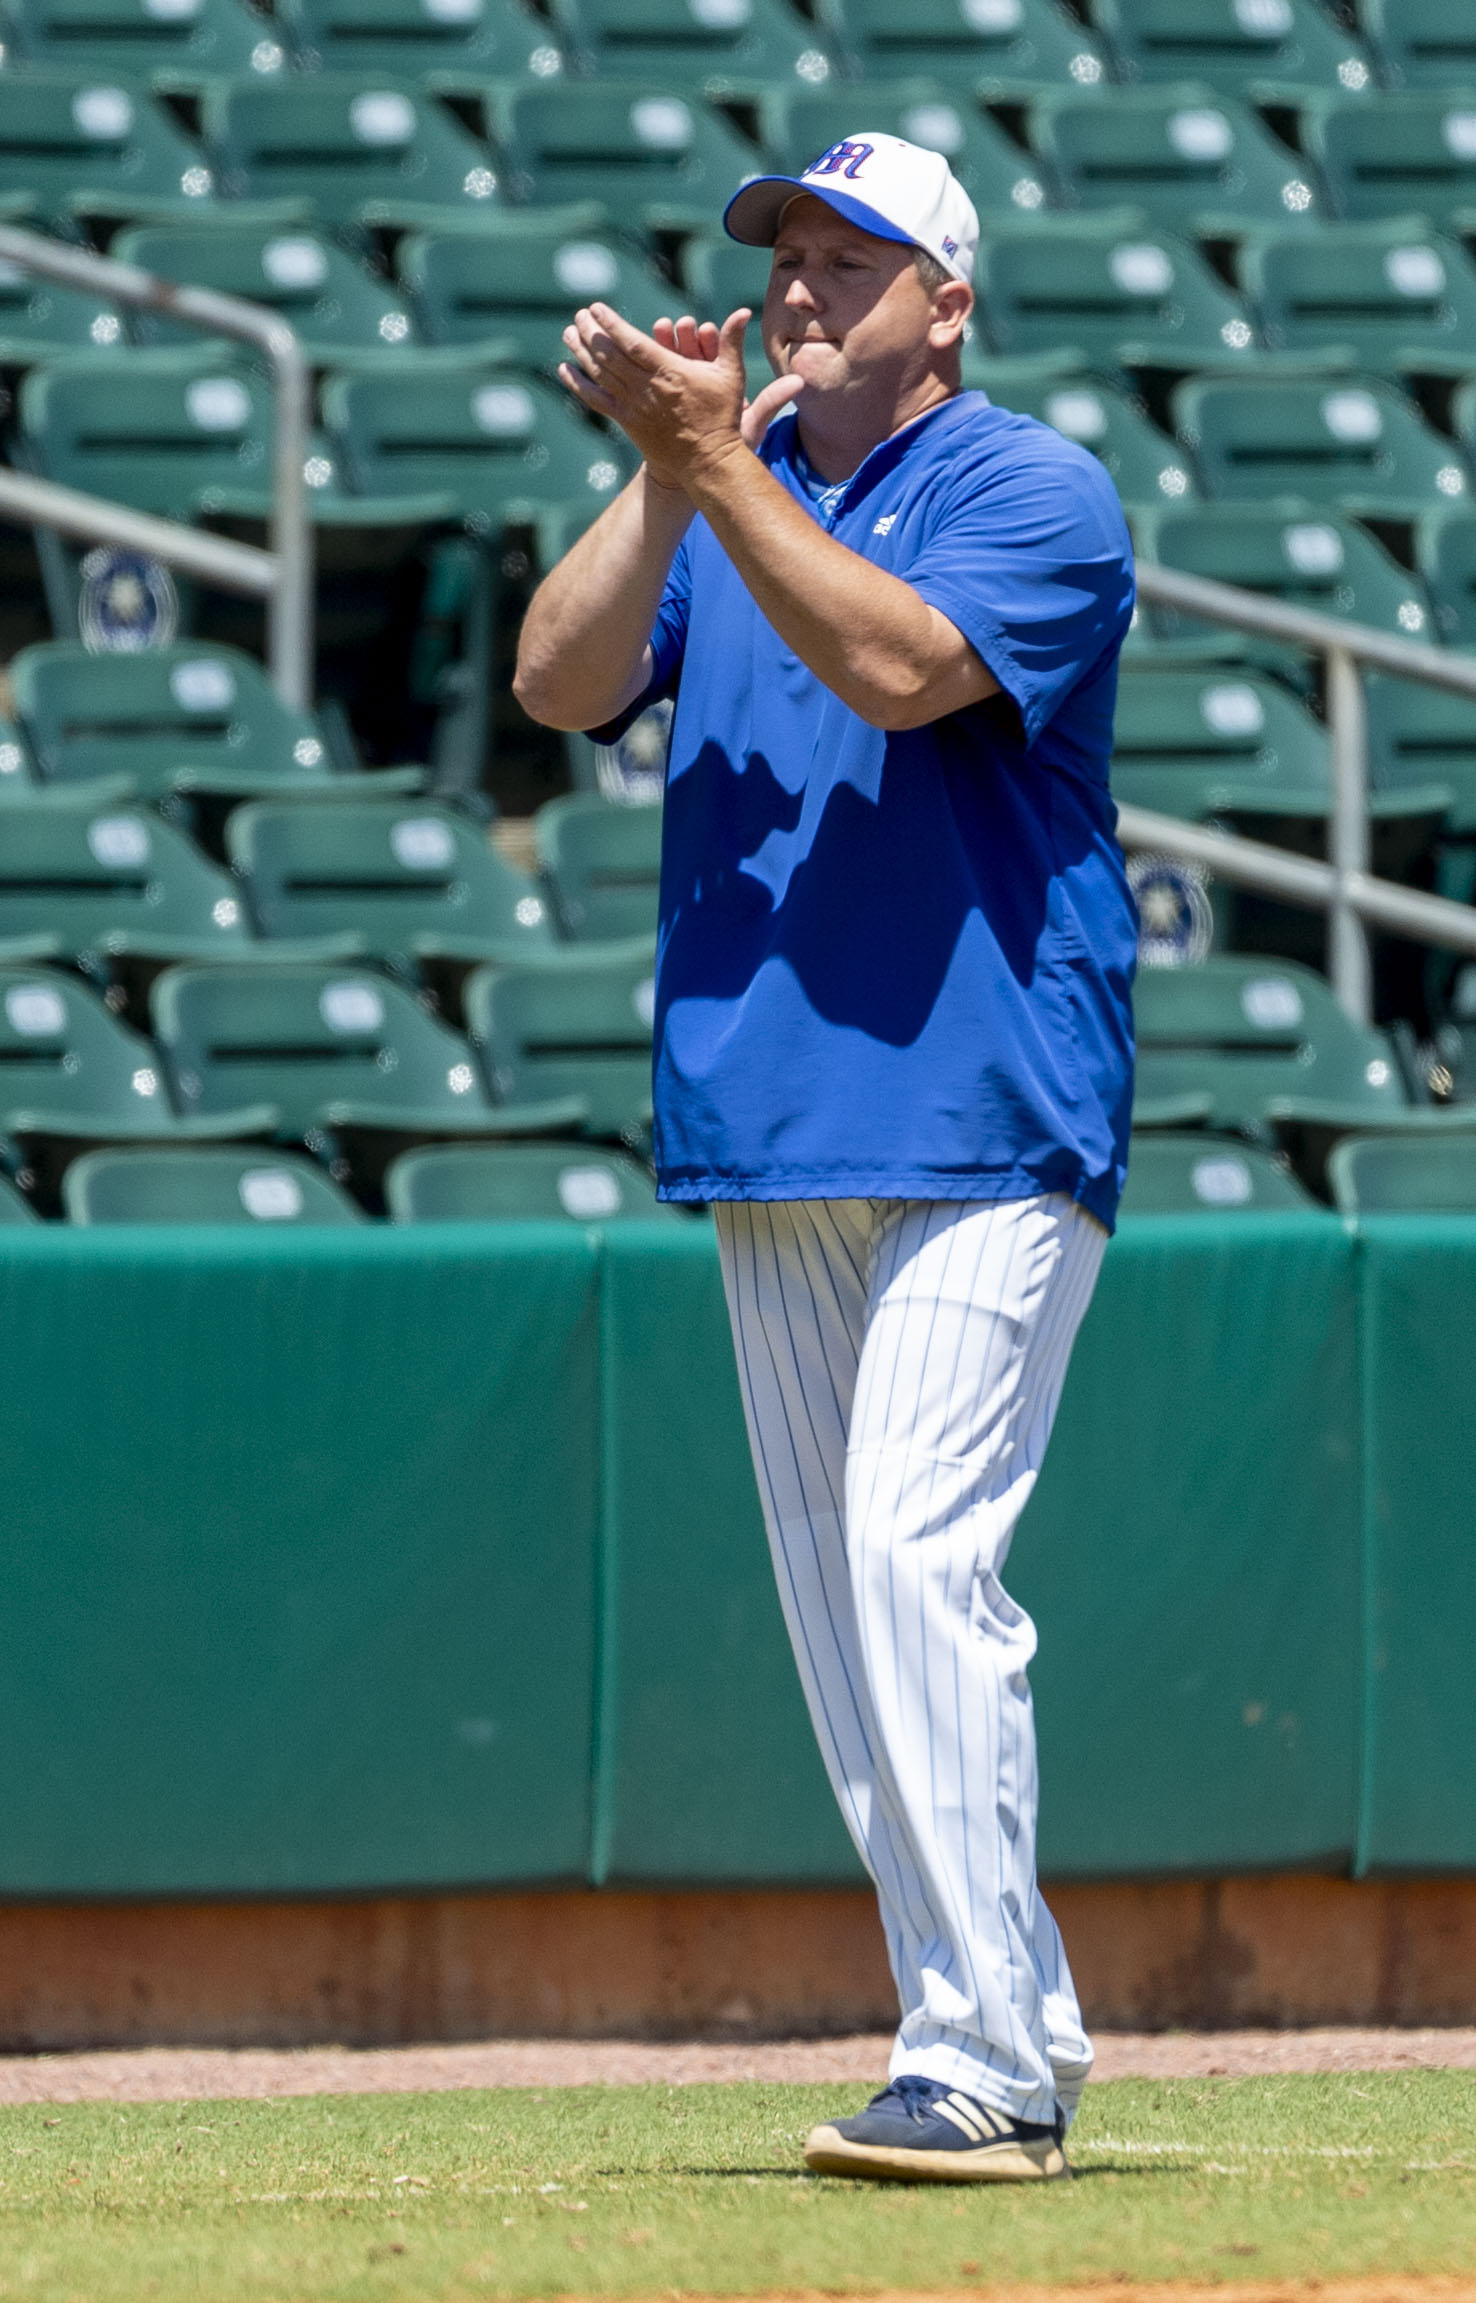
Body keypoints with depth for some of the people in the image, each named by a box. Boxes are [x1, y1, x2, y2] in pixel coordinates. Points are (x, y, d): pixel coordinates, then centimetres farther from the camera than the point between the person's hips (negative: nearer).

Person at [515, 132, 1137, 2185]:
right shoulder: (731, 505, 15)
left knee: (916, 1553, -19)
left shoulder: (1032, 492, -3)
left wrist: (723, 466, -23)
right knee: (840, 1594, 7)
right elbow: (560, 683, 1)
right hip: (769, 1145, 7)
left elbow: (901, 663, -21)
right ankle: (1010, 2039, 13)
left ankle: (981, 2069, -21)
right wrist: (669, 472, -10)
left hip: (983, 1124, -7)